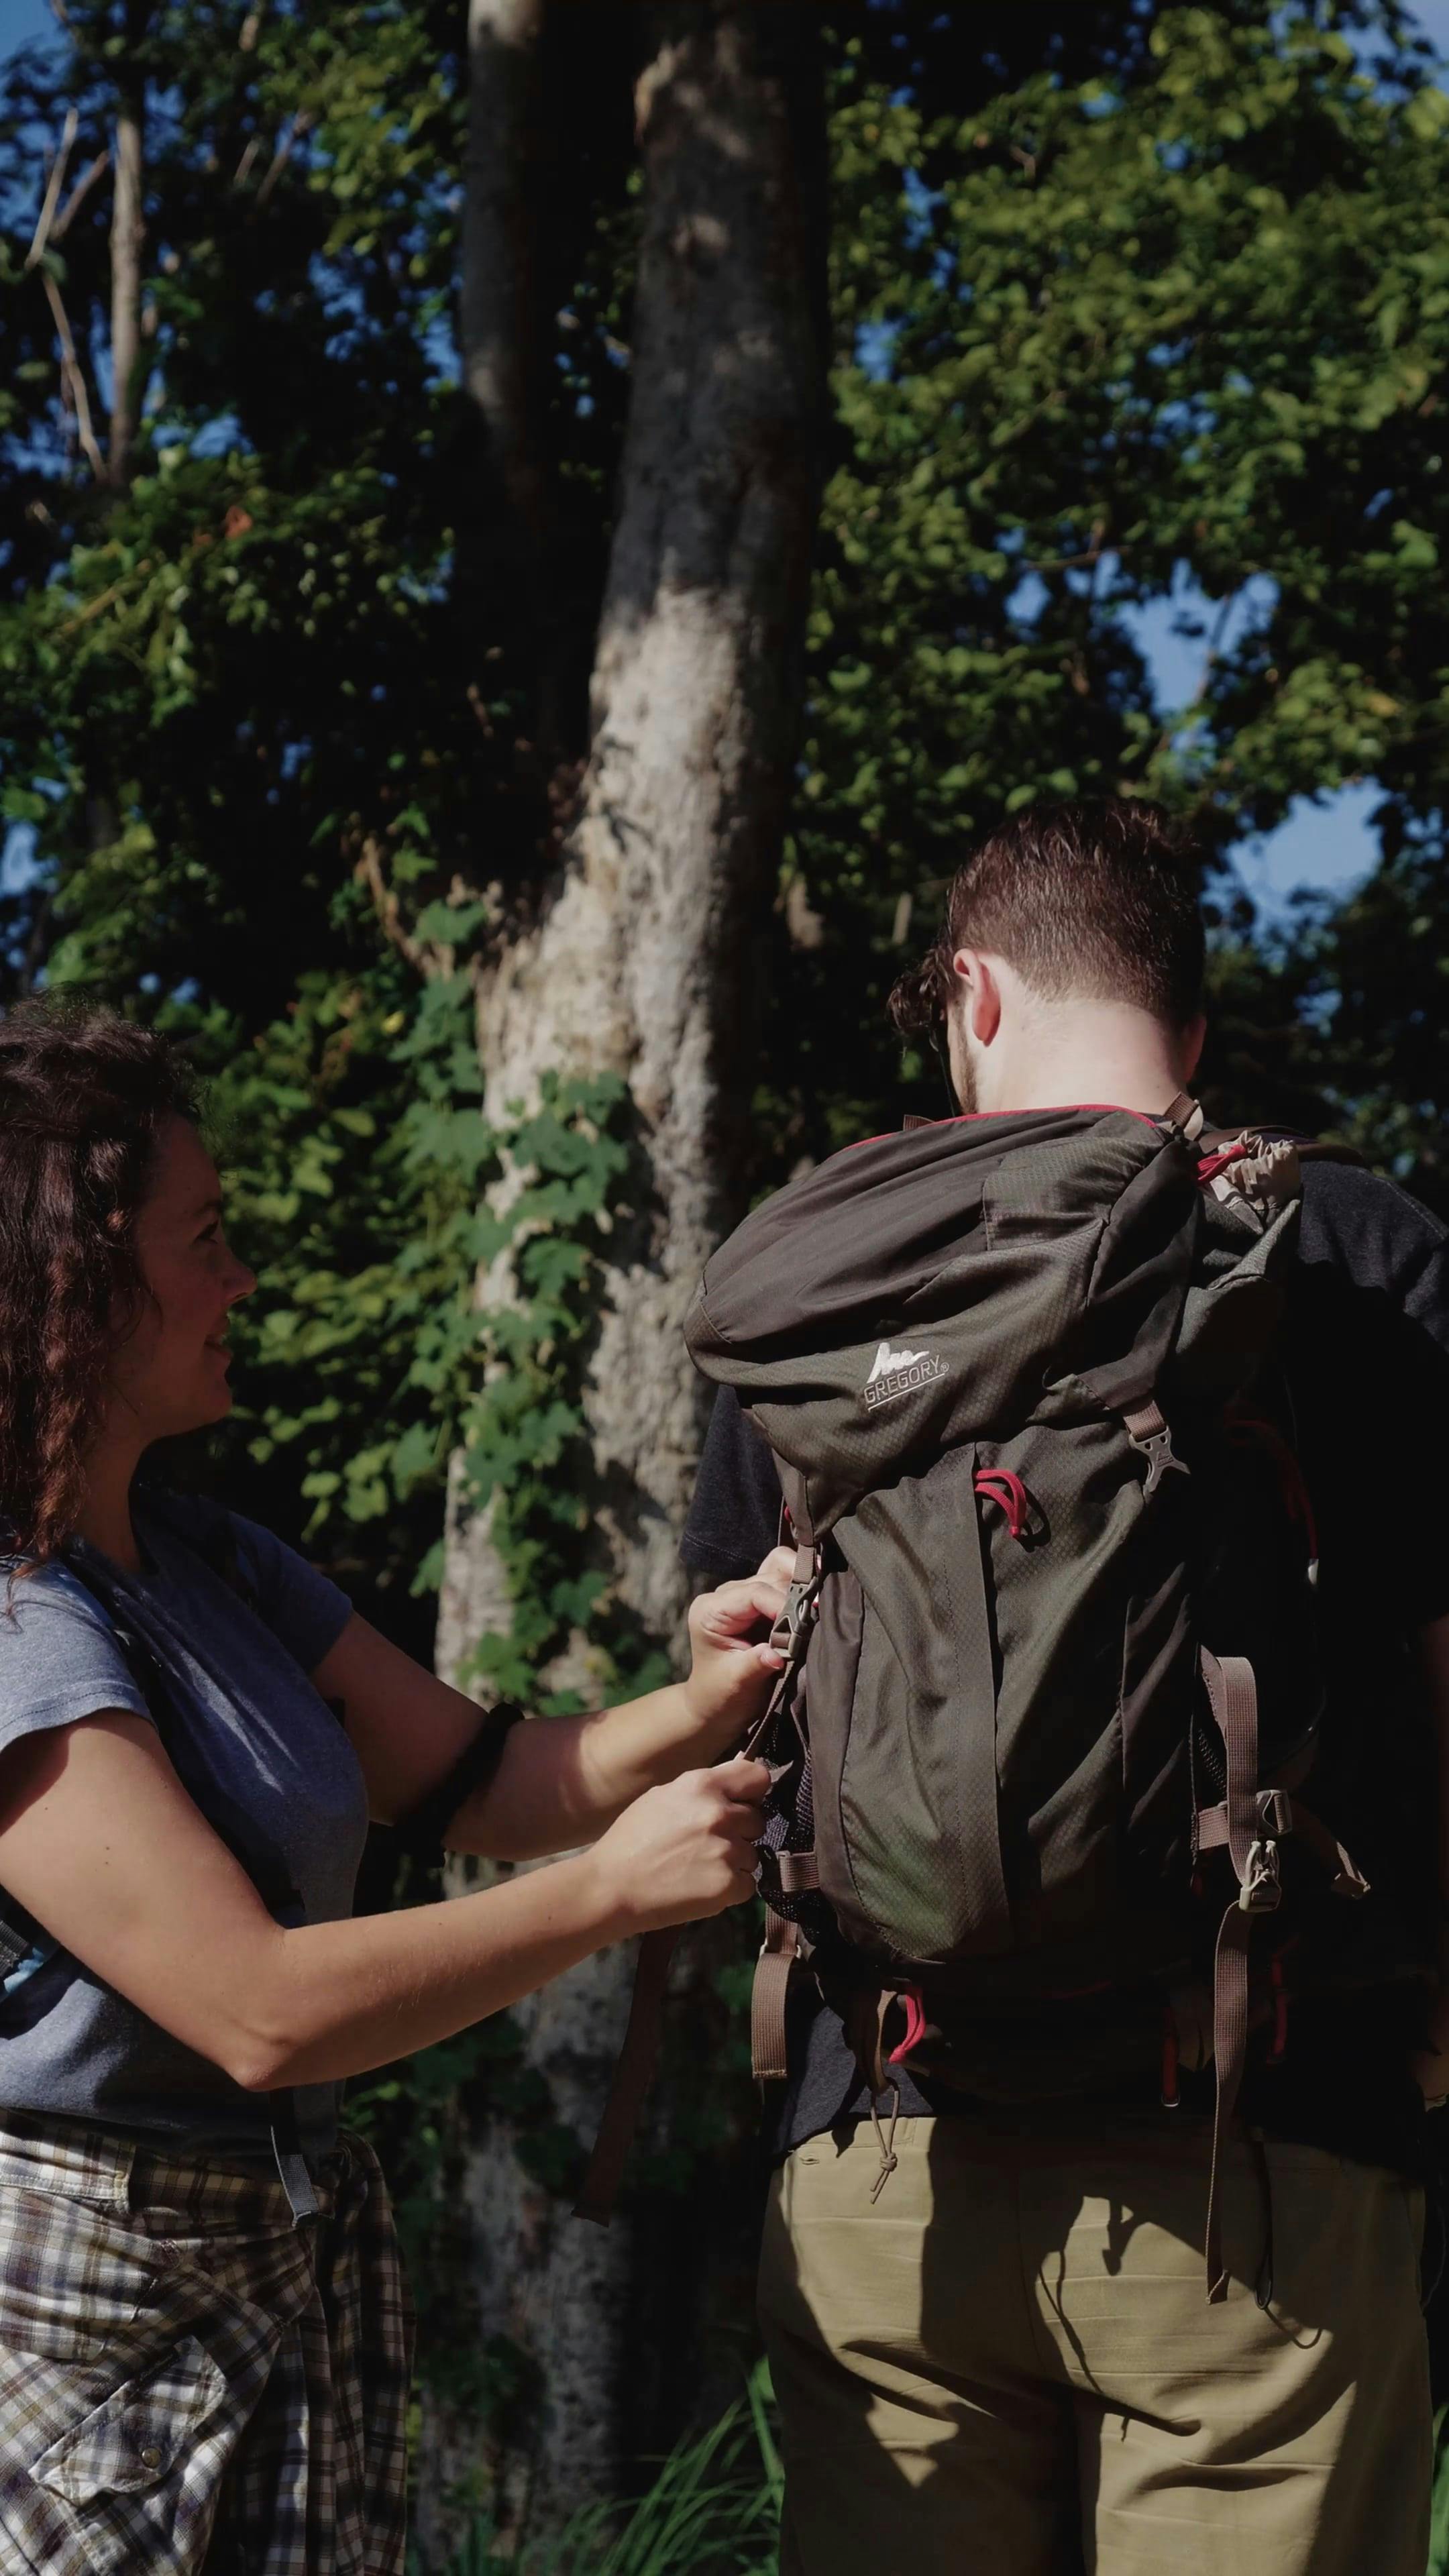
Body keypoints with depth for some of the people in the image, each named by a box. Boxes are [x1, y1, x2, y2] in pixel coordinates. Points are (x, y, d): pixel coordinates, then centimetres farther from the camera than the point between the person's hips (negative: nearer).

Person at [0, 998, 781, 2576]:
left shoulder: (212, 1566, 9)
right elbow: (260, 2011, -25)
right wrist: (619, 1885, -17)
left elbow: (478, 1780, 14)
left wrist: (695, 1715, -6)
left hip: (302, 2266, 8)